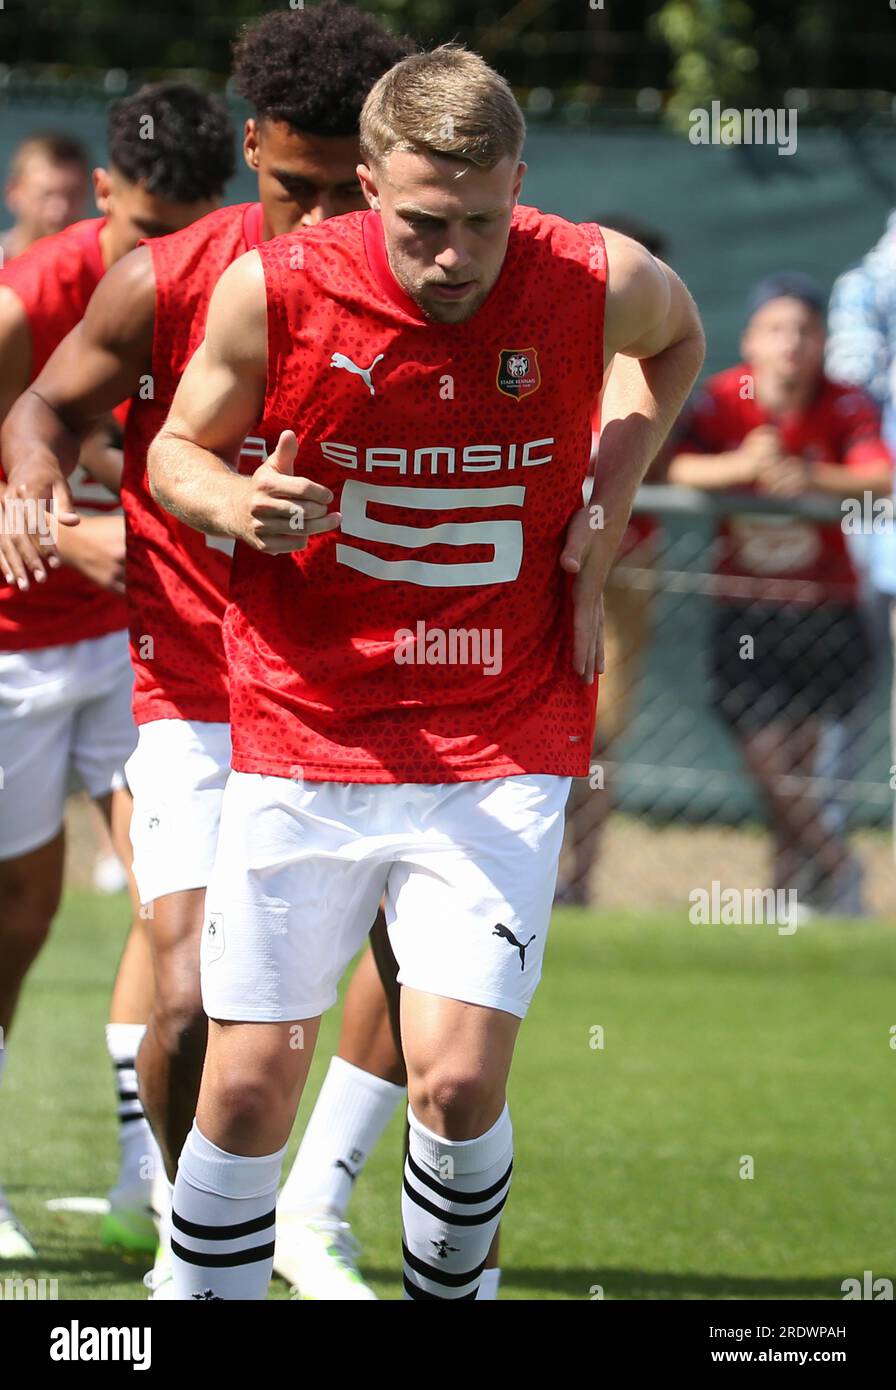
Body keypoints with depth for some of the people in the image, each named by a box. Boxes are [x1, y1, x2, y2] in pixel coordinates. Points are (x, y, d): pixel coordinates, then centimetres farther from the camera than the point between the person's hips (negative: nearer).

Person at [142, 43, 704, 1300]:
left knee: (460, 1082, -13)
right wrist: (237, 503, -17)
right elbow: (178, 448, 6)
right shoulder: (276, 290, -11)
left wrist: (608, 504, 4)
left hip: (501, 752, 0)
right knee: (251, 1088, 0)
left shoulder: (603, 286, -9)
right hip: (302, 740, 0)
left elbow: (676, 341, 17)